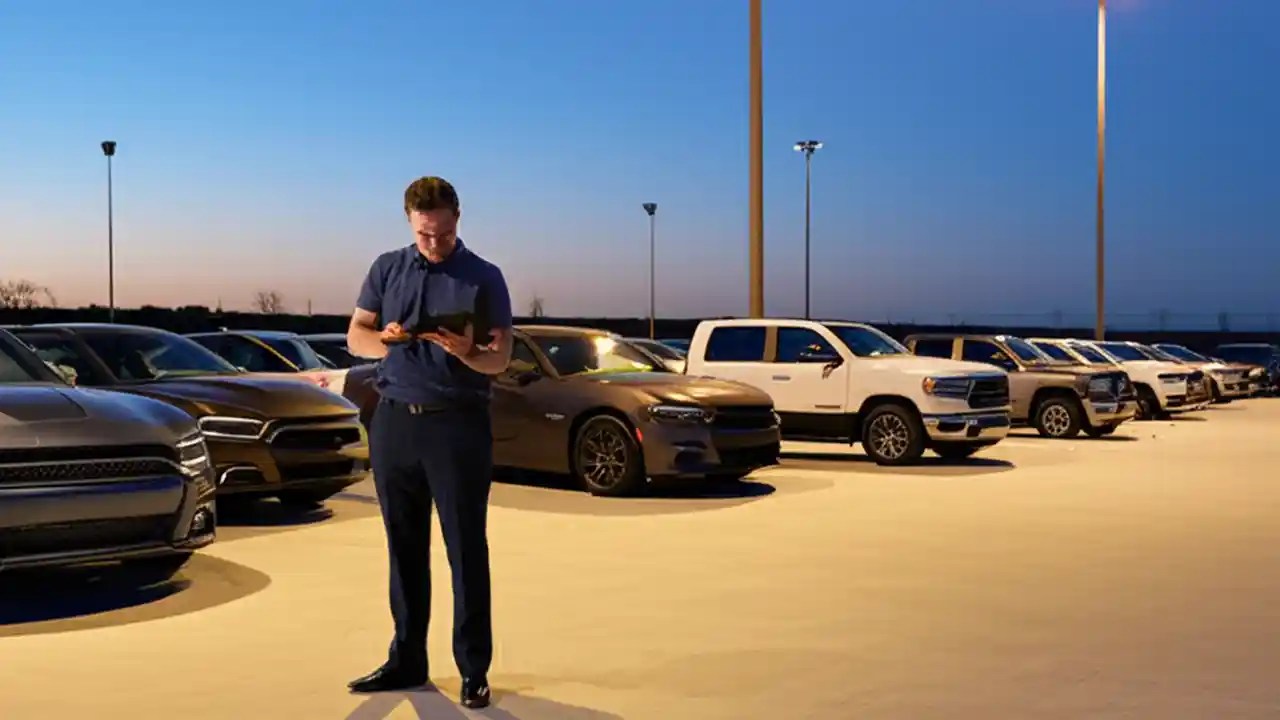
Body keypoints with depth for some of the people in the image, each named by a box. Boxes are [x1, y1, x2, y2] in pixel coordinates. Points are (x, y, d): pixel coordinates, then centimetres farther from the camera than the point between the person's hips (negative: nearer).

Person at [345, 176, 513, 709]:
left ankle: (474, 669, 6)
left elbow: (501, 358, -2)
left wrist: (467, 353, -24)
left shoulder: (484, 278, 0)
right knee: (404, 547, 9)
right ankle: (407, 660, 20)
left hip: (458, 424, -3)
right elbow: (355, 337, 10)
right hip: (394, 421, 3)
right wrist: (387, 338, -13)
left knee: (466, 549, -1)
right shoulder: (387, 269, 9)